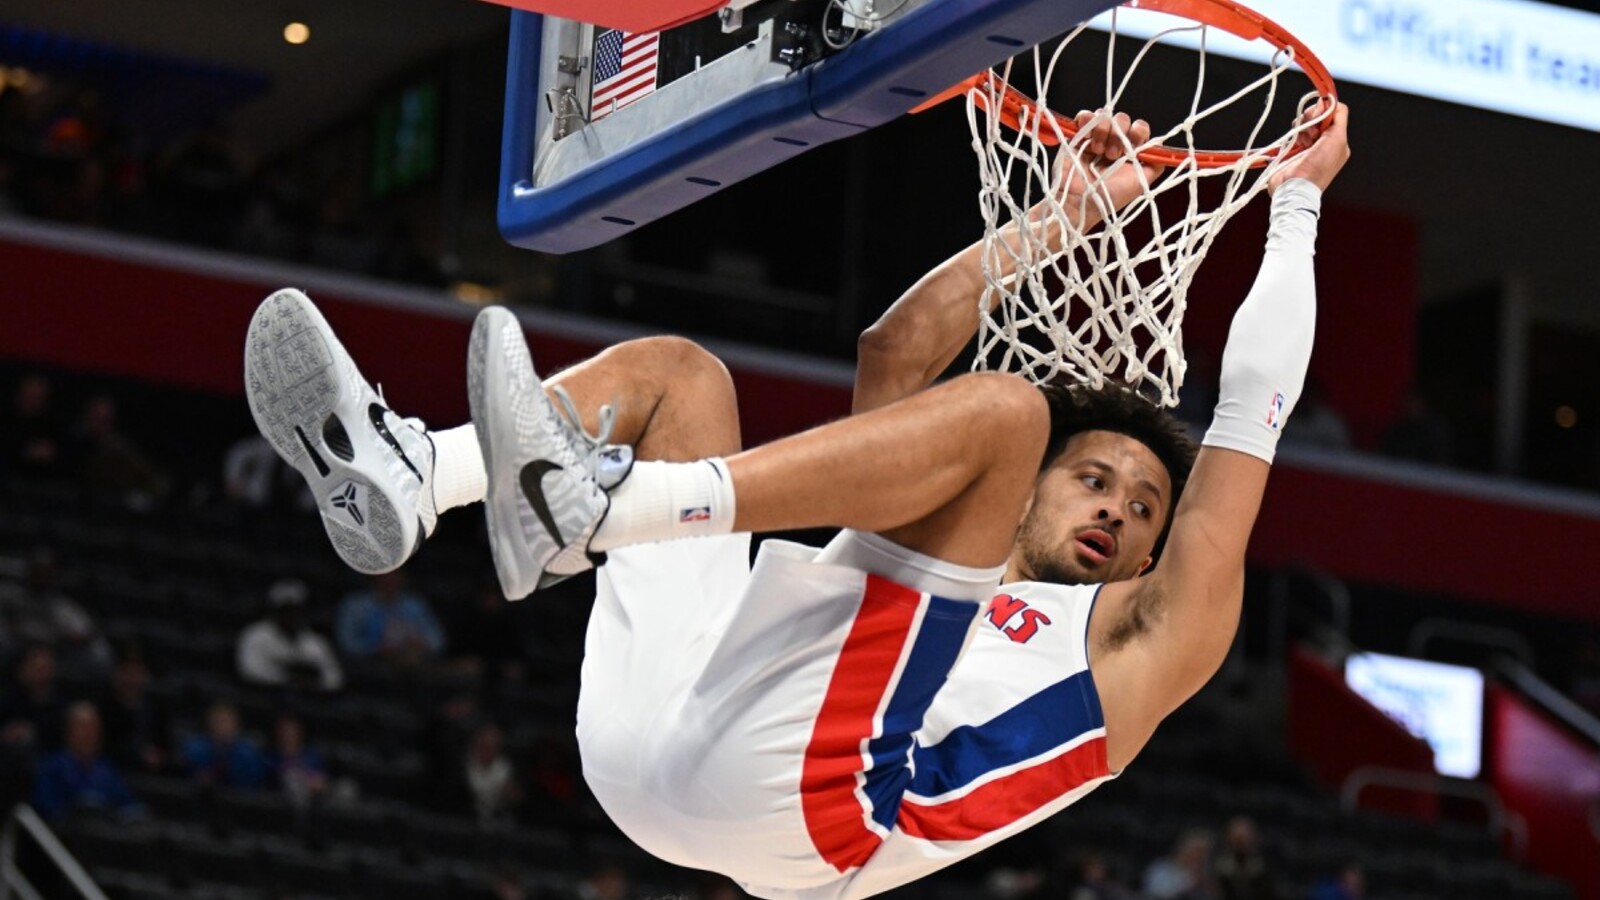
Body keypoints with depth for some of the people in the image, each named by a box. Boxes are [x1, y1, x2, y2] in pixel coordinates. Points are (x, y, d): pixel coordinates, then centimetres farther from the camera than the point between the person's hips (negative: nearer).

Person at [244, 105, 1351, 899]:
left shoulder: (1138, 643, 26)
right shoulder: (915, 554, 39)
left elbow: (1251, 417, 22)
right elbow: (897, 349, 36)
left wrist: (1296, 201, 30)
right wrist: (1074, 209, 39)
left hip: (800, 790, -6)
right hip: (643, 743, 6)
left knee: (998, 405, -11)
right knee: (674, 370, 18)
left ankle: (589, 508, -33)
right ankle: (409, 477, -16)